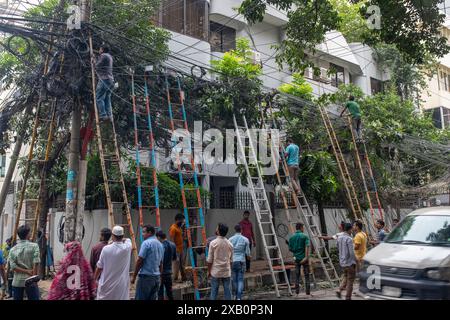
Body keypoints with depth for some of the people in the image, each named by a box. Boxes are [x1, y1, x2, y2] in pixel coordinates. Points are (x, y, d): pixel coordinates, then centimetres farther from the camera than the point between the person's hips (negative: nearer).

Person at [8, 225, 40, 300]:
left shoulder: (13, 249, 5)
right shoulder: (34, 246, -7)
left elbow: (13, 266, -4)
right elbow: (36, 263, -15)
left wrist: (27, 271, -4)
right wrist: (34, 276, -5)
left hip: (17, 281, 4)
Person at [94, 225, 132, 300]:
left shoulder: (106, 249, -10)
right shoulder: (127, 248, -6)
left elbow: (99, 268, -1)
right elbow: (128, 240, 20)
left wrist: (95, 279, 14)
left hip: (106, 285, 0)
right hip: (121, 286, 1)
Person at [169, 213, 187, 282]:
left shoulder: (179, 227, 13)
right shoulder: (173, 228, -15)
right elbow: (172, 240, -18)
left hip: (181, 249, 9)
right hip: (176, 250, -9)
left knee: (182, 264, 14)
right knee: (176, 263, -3)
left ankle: (183, 277, 21)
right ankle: (175, 279, 4)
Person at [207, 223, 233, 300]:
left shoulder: (213, 243, -10)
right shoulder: (229, 244, 1)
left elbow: (209, 260, -7)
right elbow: (231, 259, 8)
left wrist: (209, 271, 4)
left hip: (215, 272, -3)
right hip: (227, 272, 3)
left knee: (214, 291, 5)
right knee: (227, 290, 8)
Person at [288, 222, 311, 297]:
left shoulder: (292, 237, 5)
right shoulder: (305, 236, -7)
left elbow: (290, 249, 8)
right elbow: (307, 247, -20)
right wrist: (306, 257, -26)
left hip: (296, 258, 4)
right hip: (304, 258, -4)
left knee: (297, 276, 10)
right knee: (306, 276, 4)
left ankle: (297, 293, 9)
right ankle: (308, 293, 6)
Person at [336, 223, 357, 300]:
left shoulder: (339, 238, 5)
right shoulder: (349, 239, -19)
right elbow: (351, 252, -20)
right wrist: (355, 260, -4)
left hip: (342, 262, 7)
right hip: (350, 262, -7)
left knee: (346, 277, 22)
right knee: (350, 280, 5)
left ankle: (339, 290, 5)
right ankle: (348, 297, 9)